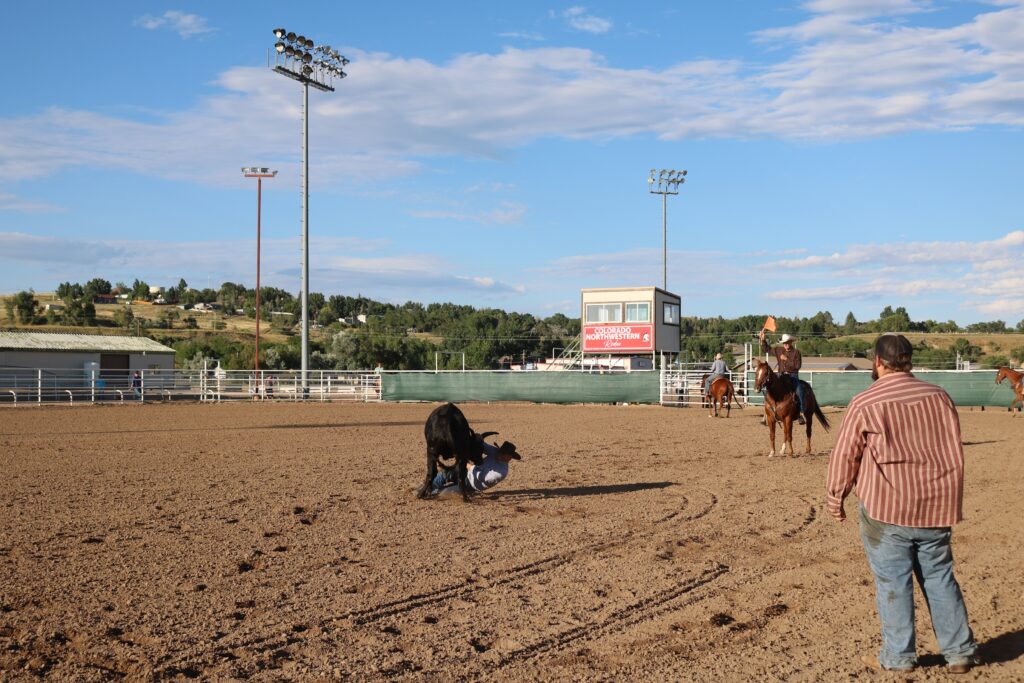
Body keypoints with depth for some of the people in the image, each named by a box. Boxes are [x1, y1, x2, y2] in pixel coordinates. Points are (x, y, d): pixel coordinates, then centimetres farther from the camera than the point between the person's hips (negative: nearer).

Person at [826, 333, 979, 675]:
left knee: (893, 582, 4)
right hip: (937, 507, 5)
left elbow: (844, 457, -5)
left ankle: (898, 656, 12)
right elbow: (955, 449, 13)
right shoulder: (939, 396, 5)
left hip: (886, 509, -5)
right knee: (940, 577, 14)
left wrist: (835, 500, 9)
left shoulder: (865, 404, -9)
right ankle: (960, 652, 20)